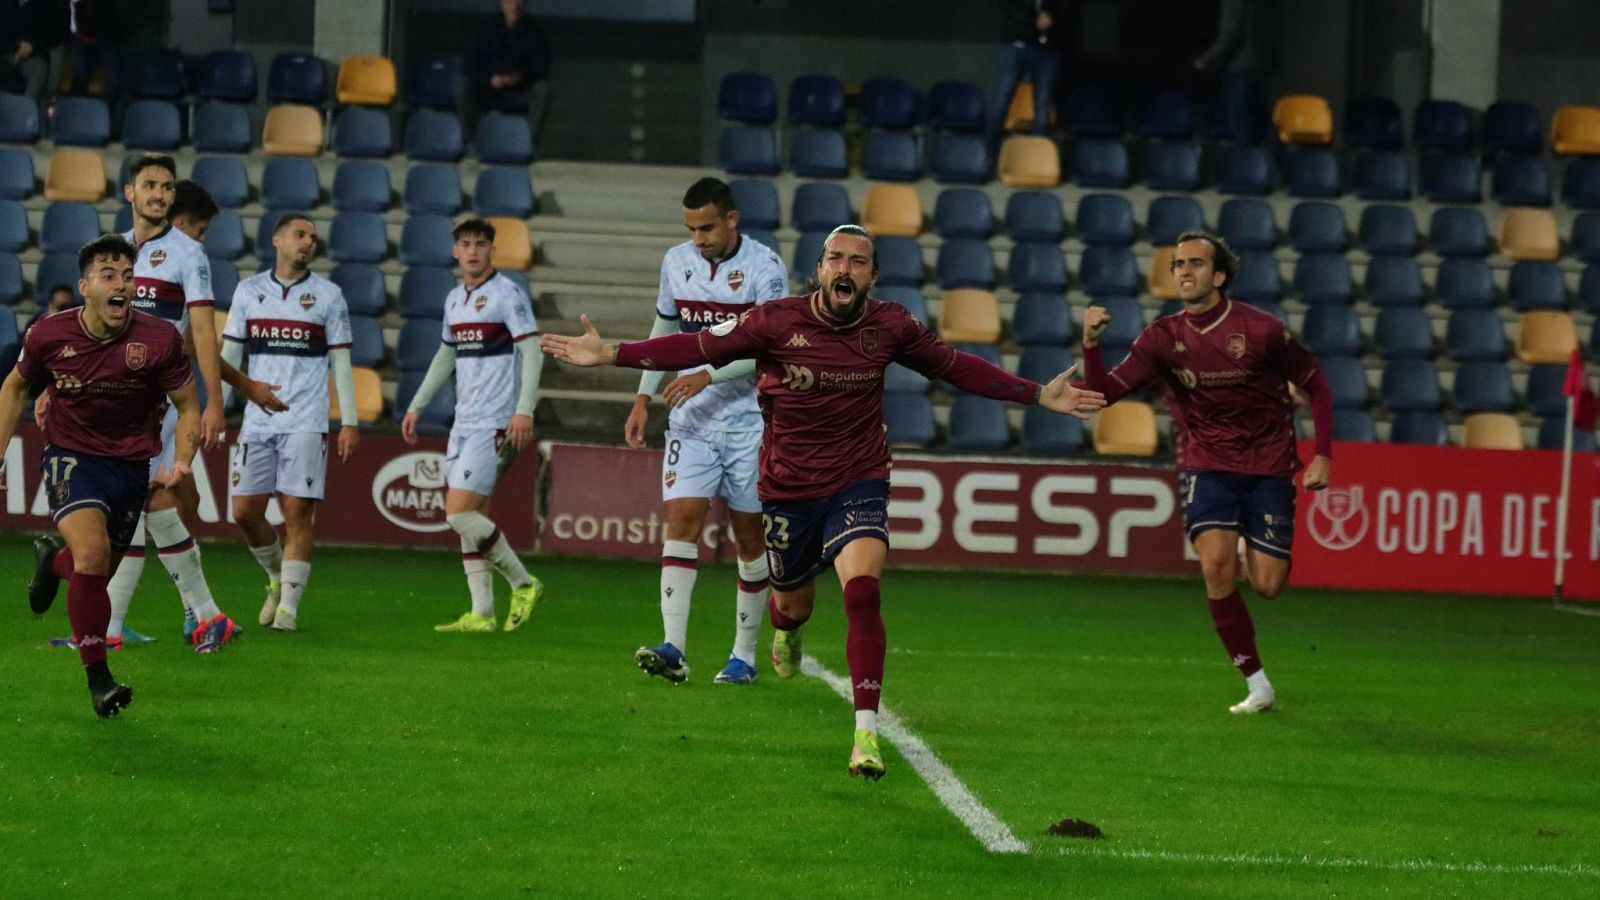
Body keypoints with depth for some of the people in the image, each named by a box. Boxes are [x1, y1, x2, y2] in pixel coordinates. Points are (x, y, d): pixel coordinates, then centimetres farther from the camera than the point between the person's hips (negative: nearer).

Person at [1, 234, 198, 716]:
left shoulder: (160, 339, -16)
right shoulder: (50, 336, -13)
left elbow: (188, 407, -3)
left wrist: (180, 463, -19)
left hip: (131, 466, 2)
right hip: (71, 457, -2)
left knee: (96, 573, 13)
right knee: (92, 555, -25)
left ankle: (53, 561, 52)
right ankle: (98, 677, -12)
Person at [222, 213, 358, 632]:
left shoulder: (328, 295, 4)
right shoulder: (249, 291, 10)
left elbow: (341, 362, 4)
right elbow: (230, 353, 13)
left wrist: (350, 422, -2)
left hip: (305, 424, -3)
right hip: (257, 421, 3)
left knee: (297, 514, -8)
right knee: (245, 510, 0)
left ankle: (289, 605, -3)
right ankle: (277, 579, 24)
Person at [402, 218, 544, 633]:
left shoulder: (507, 294, -8)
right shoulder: (455, 299, 15)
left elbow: (532, 352, -14)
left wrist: (525, 410, -23)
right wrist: (416, 406, 27)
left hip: (495, 423, -8)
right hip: (464, 422, 8)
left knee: (460, 512, -14)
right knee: (466, 517, 4)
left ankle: (523, 584, -1)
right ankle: (481, 614, 6)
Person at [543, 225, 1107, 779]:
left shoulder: (890, 328, -7)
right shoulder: (776, 322, -12)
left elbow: (955, 367, 6)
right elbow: (699, 347, -12)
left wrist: (1039, 396, 5)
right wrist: (610, 354, -21)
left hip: (858, 485, -1)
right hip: (787, 489, 1)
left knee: (863, 590, -24)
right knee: (794, 600, 16)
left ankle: (867, 732, -22)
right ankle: (787, 630, 59)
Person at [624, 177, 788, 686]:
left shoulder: (764, 268, -10)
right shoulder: (676, 262, 7)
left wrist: (709, 375, -26)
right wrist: (643, 398, 15)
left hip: (749, 421, -3)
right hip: (691, 420, 3)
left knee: (750, 536, 4)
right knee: (682, 520, -12)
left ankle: (745, 655, 15)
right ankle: (673, 649, -20)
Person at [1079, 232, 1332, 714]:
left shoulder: (1260, 329, -10)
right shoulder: (1164, 338, -3)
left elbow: (1316, 384, 1)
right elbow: (1107, 392, -9)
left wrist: (1322, 455, -6)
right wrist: (1091, 345, -26)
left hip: (1268, 469, -1)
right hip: (1208, 466, 1)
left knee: (1267, 585, -8)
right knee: (1216, 565, -21)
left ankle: (1250, 558, 33)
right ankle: (1258, 687, -10)